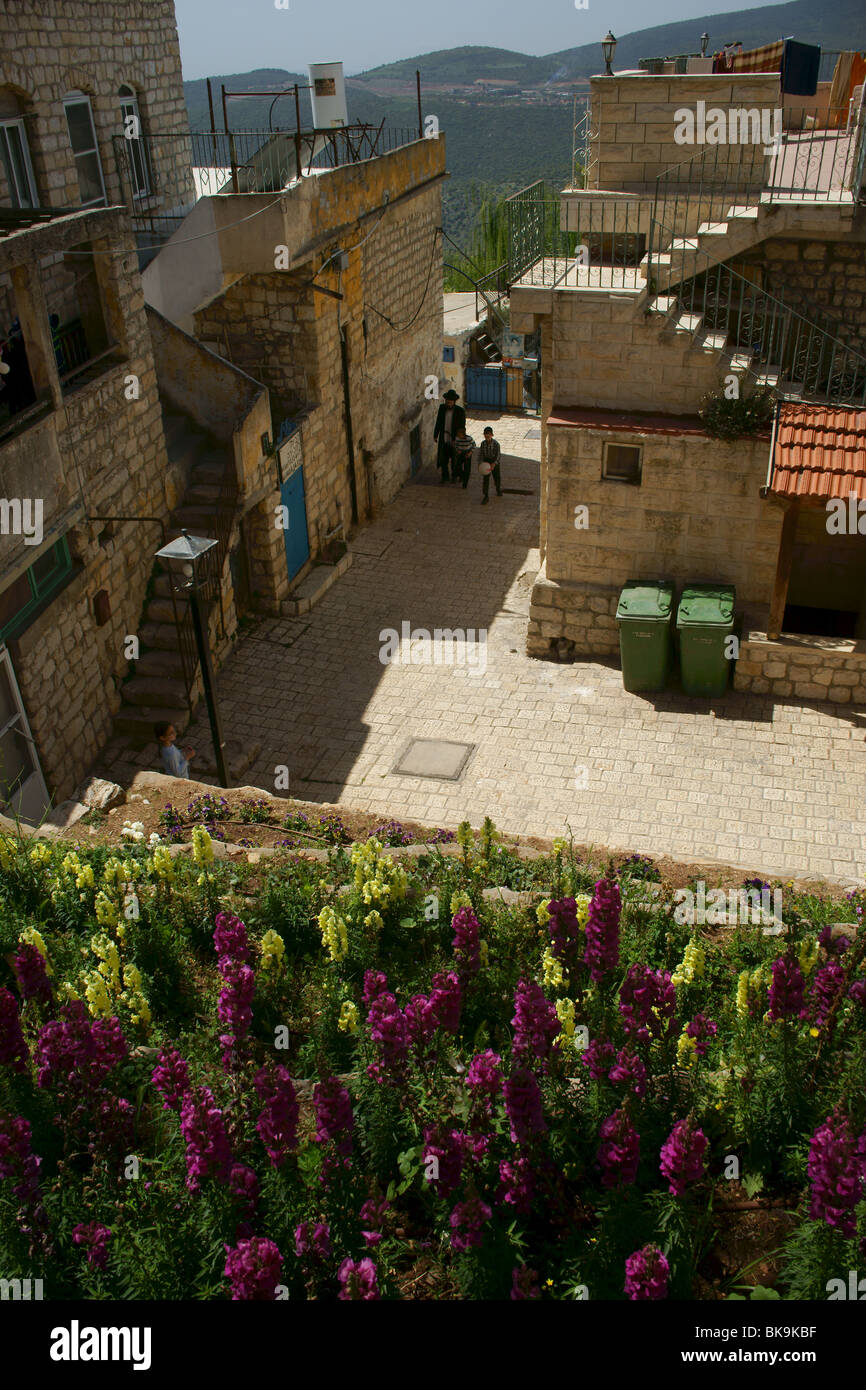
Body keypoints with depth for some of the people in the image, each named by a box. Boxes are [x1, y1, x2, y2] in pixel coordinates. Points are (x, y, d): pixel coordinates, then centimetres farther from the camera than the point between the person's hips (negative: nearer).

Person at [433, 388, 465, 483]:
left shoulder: (460, 411, -12)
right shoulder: (442, 408, -1)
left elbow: (462, 427, -9)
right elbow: (438, 422, 8)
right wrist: (435, 435, 7)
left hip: (454, 440, -2)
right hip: (443, 439, 2)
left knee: (454, 460, 11)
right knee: (443, 459, 7)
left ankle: (454, 476, 31)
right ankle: (445, 476, 24)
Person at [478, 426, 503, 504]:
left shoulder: (496, 443, -18)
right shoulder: (483, 443, -7)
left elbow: (499, 455, -18)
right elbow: (480, 454, 1)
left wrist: (494, 464, -29)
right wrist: (480, 463, -11)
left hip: (494, 462, -2)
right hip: (485, 462, 2)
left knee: (497, 477, 14)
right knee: (485, 479, -4)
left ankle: (499, 490, 44)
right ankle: (486, 496, 0)